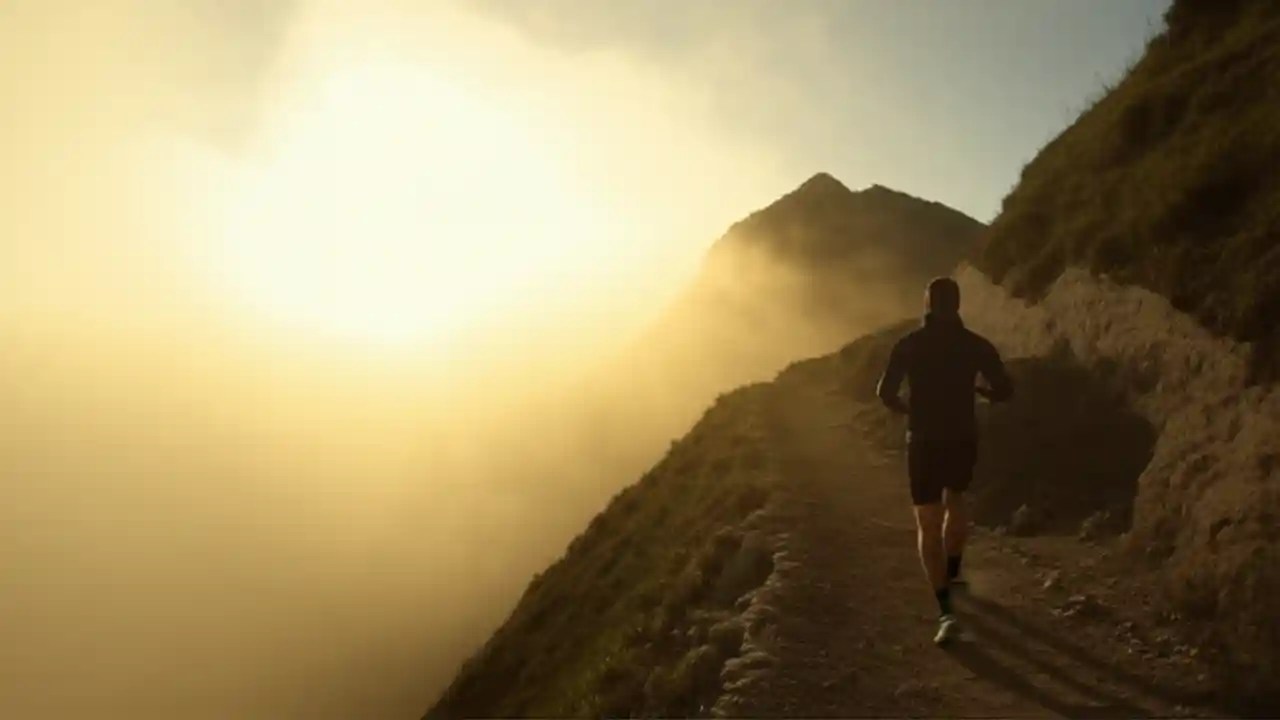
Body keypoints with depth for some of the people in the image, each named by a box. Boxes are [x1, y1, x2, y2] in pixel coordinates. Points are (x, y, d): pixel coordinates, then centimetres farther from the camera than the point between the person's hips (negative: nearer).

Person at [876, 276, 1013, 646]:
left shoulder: (909, 344, -7)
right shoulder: (976, 344, -3)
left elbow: (885, 393, -12)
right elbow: (1004, 390, -3)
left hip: (924, 442, -2)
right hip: (963, 440, 3)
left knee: (928, 525, 0)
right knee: (954, 500, 31)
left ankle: (946, 613, -11)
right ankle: (952, 574, 42)